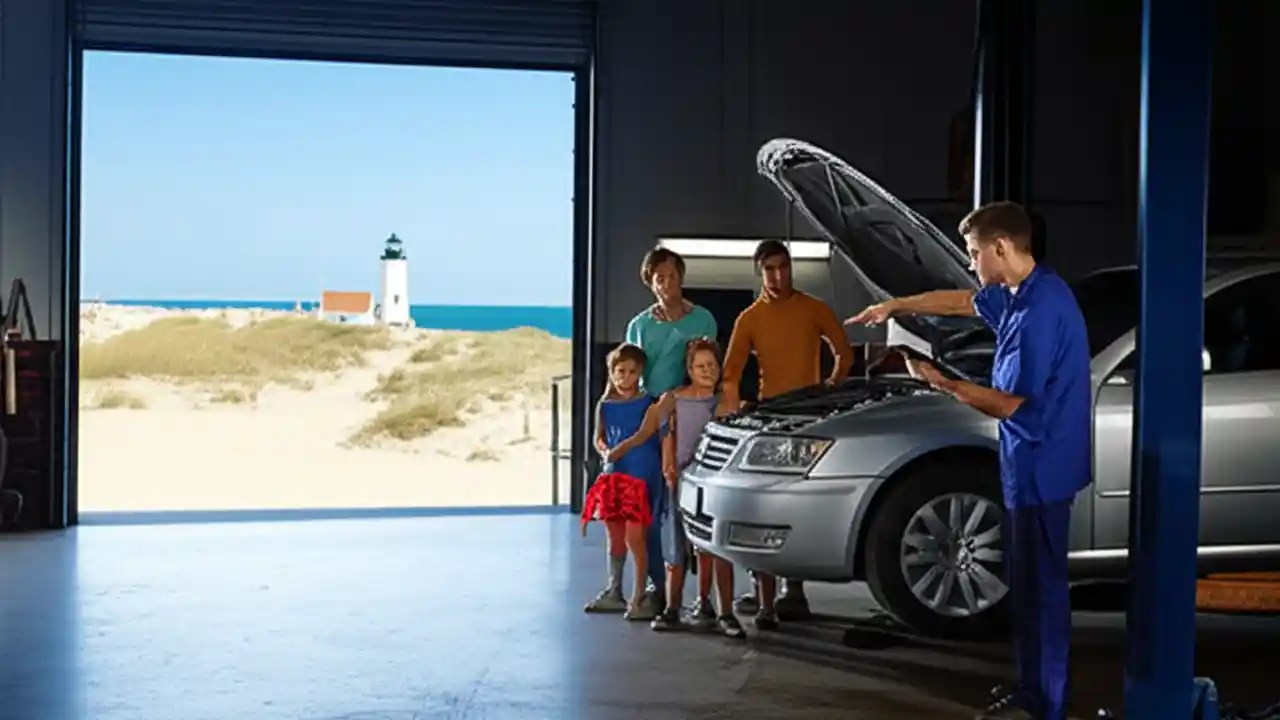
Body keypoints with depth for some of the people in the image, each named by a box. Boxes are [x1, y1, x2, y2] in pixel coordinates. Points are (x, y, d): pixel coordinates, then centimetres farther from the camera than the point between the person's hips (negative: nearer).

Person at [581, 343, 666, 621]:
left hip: (643, 477, -4)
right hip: (614, 475, 4)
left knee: (635, 537, -9)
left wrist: (666, 466, -14)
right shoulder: (606, 406, 8)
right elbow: (599, 438, 17)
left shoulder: (649, 404, -2)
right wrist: (605, 450, -4)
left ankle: (639, 598, -3)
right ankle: (613, 592, 24)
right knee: (615, 537, 12)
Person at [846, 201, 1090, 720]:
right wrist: (895, 306, 31)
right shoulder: (1017, 295, 8)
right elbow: (962, 302, 28)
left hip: (1041, 466, -10)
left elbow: (1011, 404, -21)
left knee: (1042, 589, -2)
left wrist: (942, 384, -10)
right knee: (1027, 587, 16)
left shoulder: (1041, 309, -23)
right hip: (1030, 463, 10)